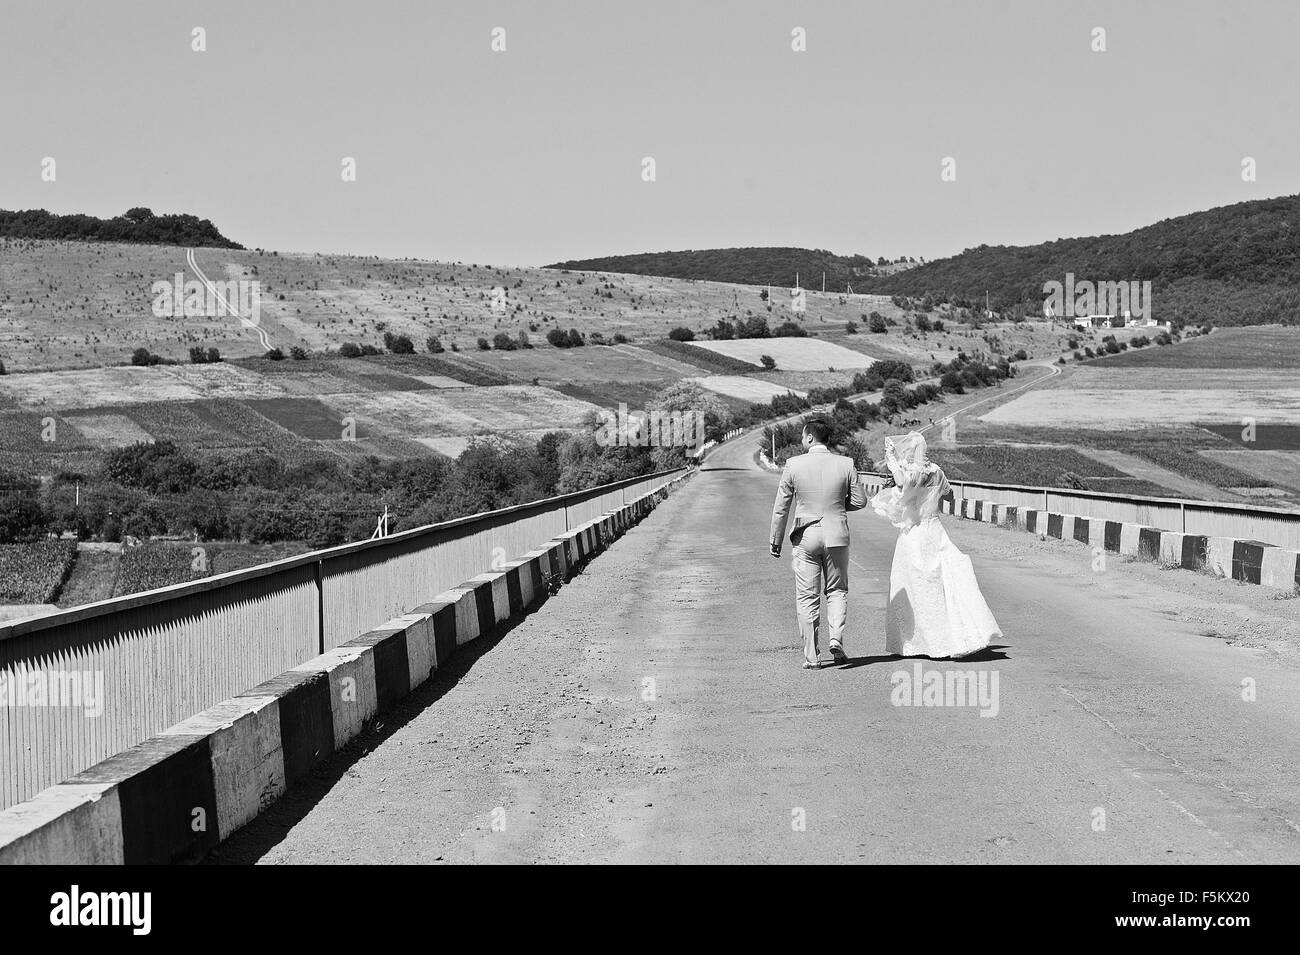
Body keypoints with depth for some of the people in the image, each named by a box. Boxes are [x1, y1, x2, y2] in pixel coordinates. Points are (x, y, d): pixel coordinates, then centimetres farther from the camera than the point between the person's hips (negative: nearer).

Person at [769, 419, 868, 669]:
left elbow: (780, 507, -3)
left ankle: (811, 656, 7)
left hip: (805, 537, -1)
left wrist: (776, 542, 5)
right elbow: (860, 501, 2)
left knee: (807, 598, 6)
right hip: (837, 535, 1)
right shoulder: (845, 464, -3)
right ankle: (836, 637, -3)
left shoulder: (793, 465, -7)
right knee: (837, 590, 18)